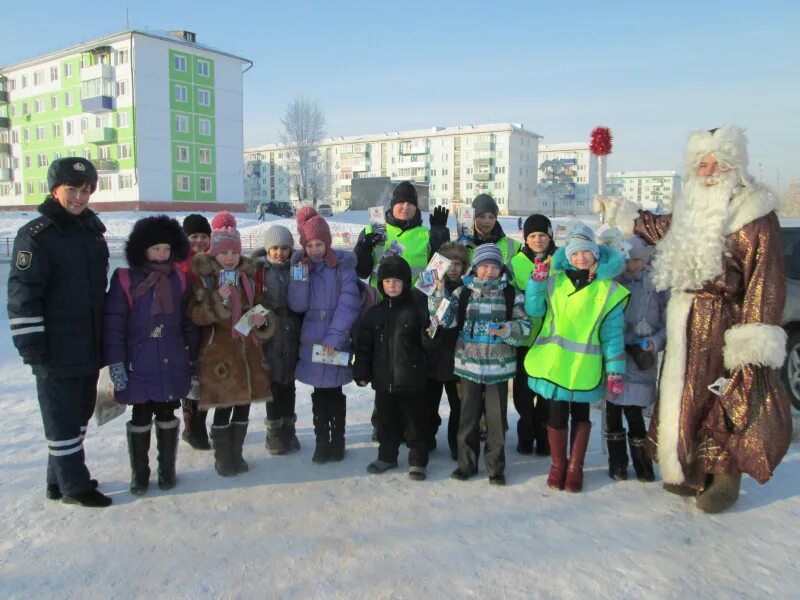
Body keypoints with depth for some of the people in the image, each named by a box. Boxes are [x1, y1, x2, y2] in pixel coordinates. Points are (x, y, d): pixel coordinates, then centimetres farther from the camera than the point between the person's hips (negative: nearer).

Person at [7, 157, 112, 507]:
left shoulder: (93, 230, 11)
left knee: (80, 414, 16)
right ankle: (74, 485, 16)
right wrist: (31, 345, -18)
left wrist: (107, 335, 18)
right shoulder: (36, 235, -11)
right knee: (62, 418, 4)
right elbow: (22, 295, -15)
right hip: (56, 350, -7)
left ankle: (60, 478, 31)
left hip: (90, 347, 8)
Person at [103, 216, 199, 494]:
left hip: (172, 364, 2)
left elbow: (189, 322, 8)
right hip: (138, 364, -2)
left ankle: (167, 469, 27)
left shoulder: (179, 280, 3)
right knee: (141, 417, 9)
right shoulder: (125, 280, -6)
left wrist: (194, 357, 8)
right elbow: (113, 323, -7)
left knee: (167, 414, 12)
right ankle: (139, 472, 24)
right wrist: (115, 362, -10)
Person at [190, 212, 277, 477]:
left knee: (244, 405, 11)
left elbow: (260, 305, 17)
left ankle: (237, 452, 28)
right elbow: (195, 315, -11)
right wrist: (218, 299, -26)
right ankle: (222, 457, 20)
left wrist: (263, 319, -6)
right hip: (219, 352, -4)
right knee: (224, 407, 0)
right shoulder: (203, 277, -5)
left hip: (248, 350, 5)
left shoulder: (248, 275, 9)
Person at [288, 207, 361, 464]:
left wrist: (334, 337, -17)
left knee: (334, 392, 6)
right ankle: (321, 442, 21)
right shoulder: (300, 265, 4)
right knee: (319, 393, 9)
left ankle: (337, 440, 21)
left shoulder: (343, 264, -5)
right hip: (311, 340, 2)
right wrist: (300, 279, -17)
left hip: (337, 341, -2)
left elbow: (348, 304, -11)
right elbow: (296, 305, -3)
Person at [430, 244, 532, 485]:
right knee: (468, 415, 10)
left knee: (496, 418, 5)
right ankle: (466, 463, 24)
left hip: (498, 365, -1)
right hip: (469, 363, 1)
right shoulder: (463, 292, 2)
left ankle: (495, 467, 20)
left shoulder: (511, 293, -1)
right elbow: (446, 319, -7)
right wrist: (440, 292, -17)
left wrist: (507, 330, -22)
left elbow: (524, 326, -3)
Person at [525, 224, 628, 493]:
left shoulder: (608, 289, -1)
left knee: (580, 414, 13)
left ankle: (575, 467, 26)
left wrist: (615, 370, -5)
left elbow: (613, 333, -1)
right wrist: (537, 281, -10)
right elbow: (534, 310, 1)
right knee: (557, 414, 7)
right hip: (554, 362, 1)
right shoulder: (555, 280, 4)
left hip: (585, 366, -1)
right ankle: (557, 465, 26)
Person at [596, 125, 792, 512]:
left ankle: (724, 477, 16)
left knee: (726, 403, -1)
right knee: (684, 397, 15)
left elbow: (765, 280, -18)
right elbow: (662, 229, 32)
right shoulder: (692, 207, 10)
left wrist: (753, 337, -23)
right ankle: (693, 472, 30)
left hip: (722, 325, -8)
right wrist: (619, 213, 41)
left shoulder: (754, 213, -14)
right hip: (686, 324, 8)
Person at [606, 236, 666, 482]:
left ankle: (642, 465, 20)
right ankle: (617, 463, 24)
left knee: (633, 413, -1)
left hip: (639, 360, -2)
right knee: (612, 411, 9)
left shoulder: (656, 284, -2)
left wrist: (655, 343, -16)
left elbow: (668, 322, -2)